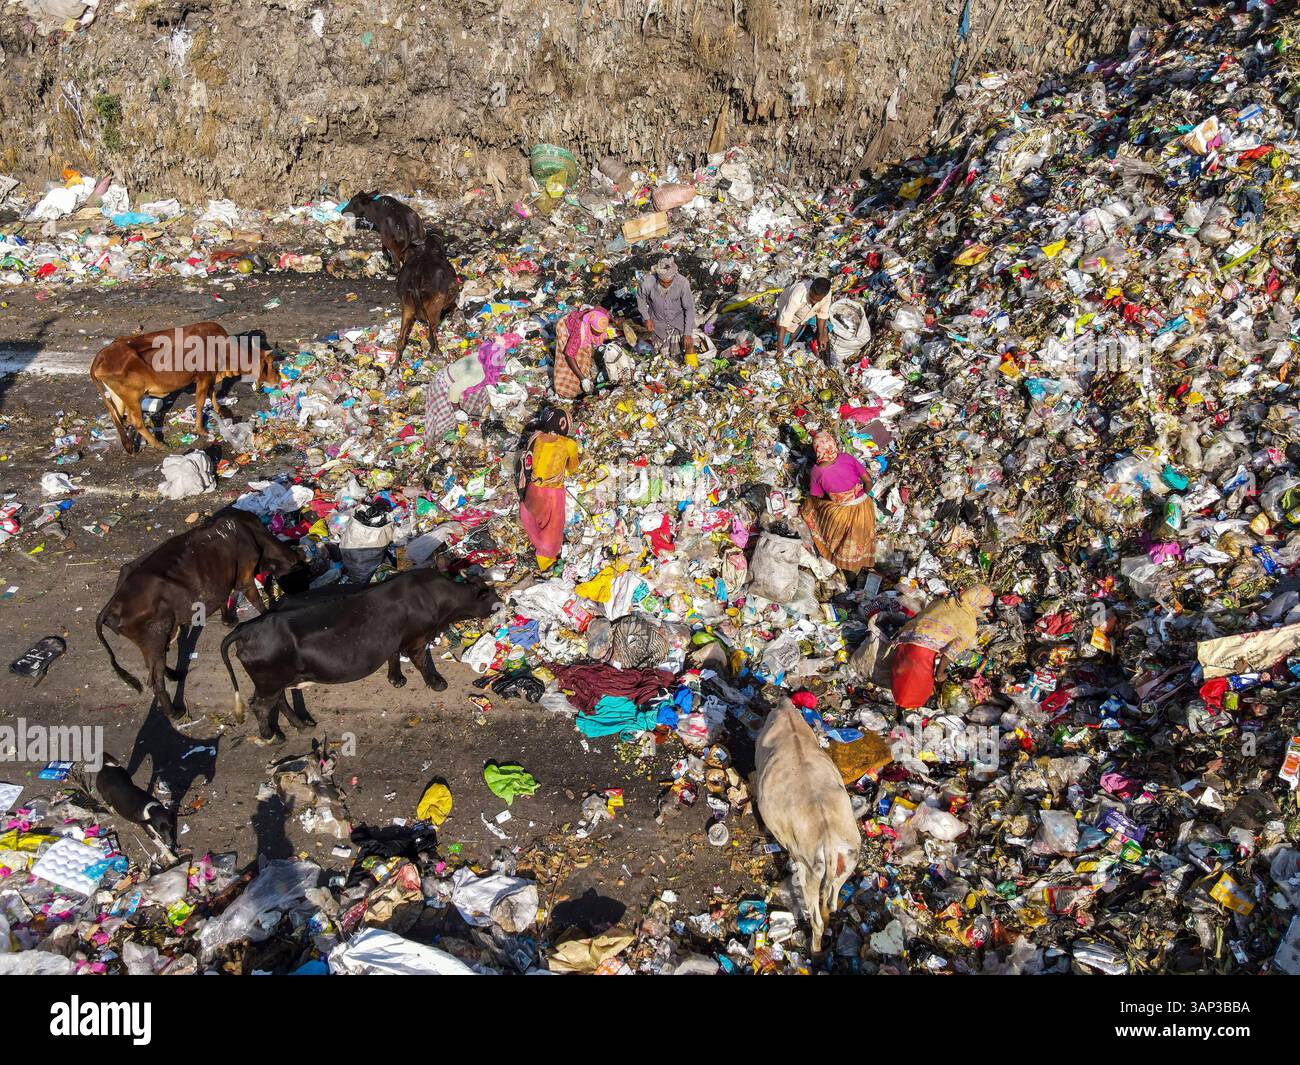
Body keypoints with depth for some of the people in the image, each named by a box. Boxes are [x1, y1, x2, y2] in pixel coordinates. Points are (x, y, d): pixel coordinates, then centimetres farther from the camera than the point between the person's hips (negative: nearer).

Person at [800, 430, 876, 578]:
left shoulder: (817, 471, -17)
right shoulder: (847, 458, -14)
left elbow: (819, 497, -1)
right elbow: (868, 480, -6)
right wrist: (864, 495, 12)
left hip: (844, 513, -1)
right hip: (864, 506, 2)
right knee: (859, 538, 29)